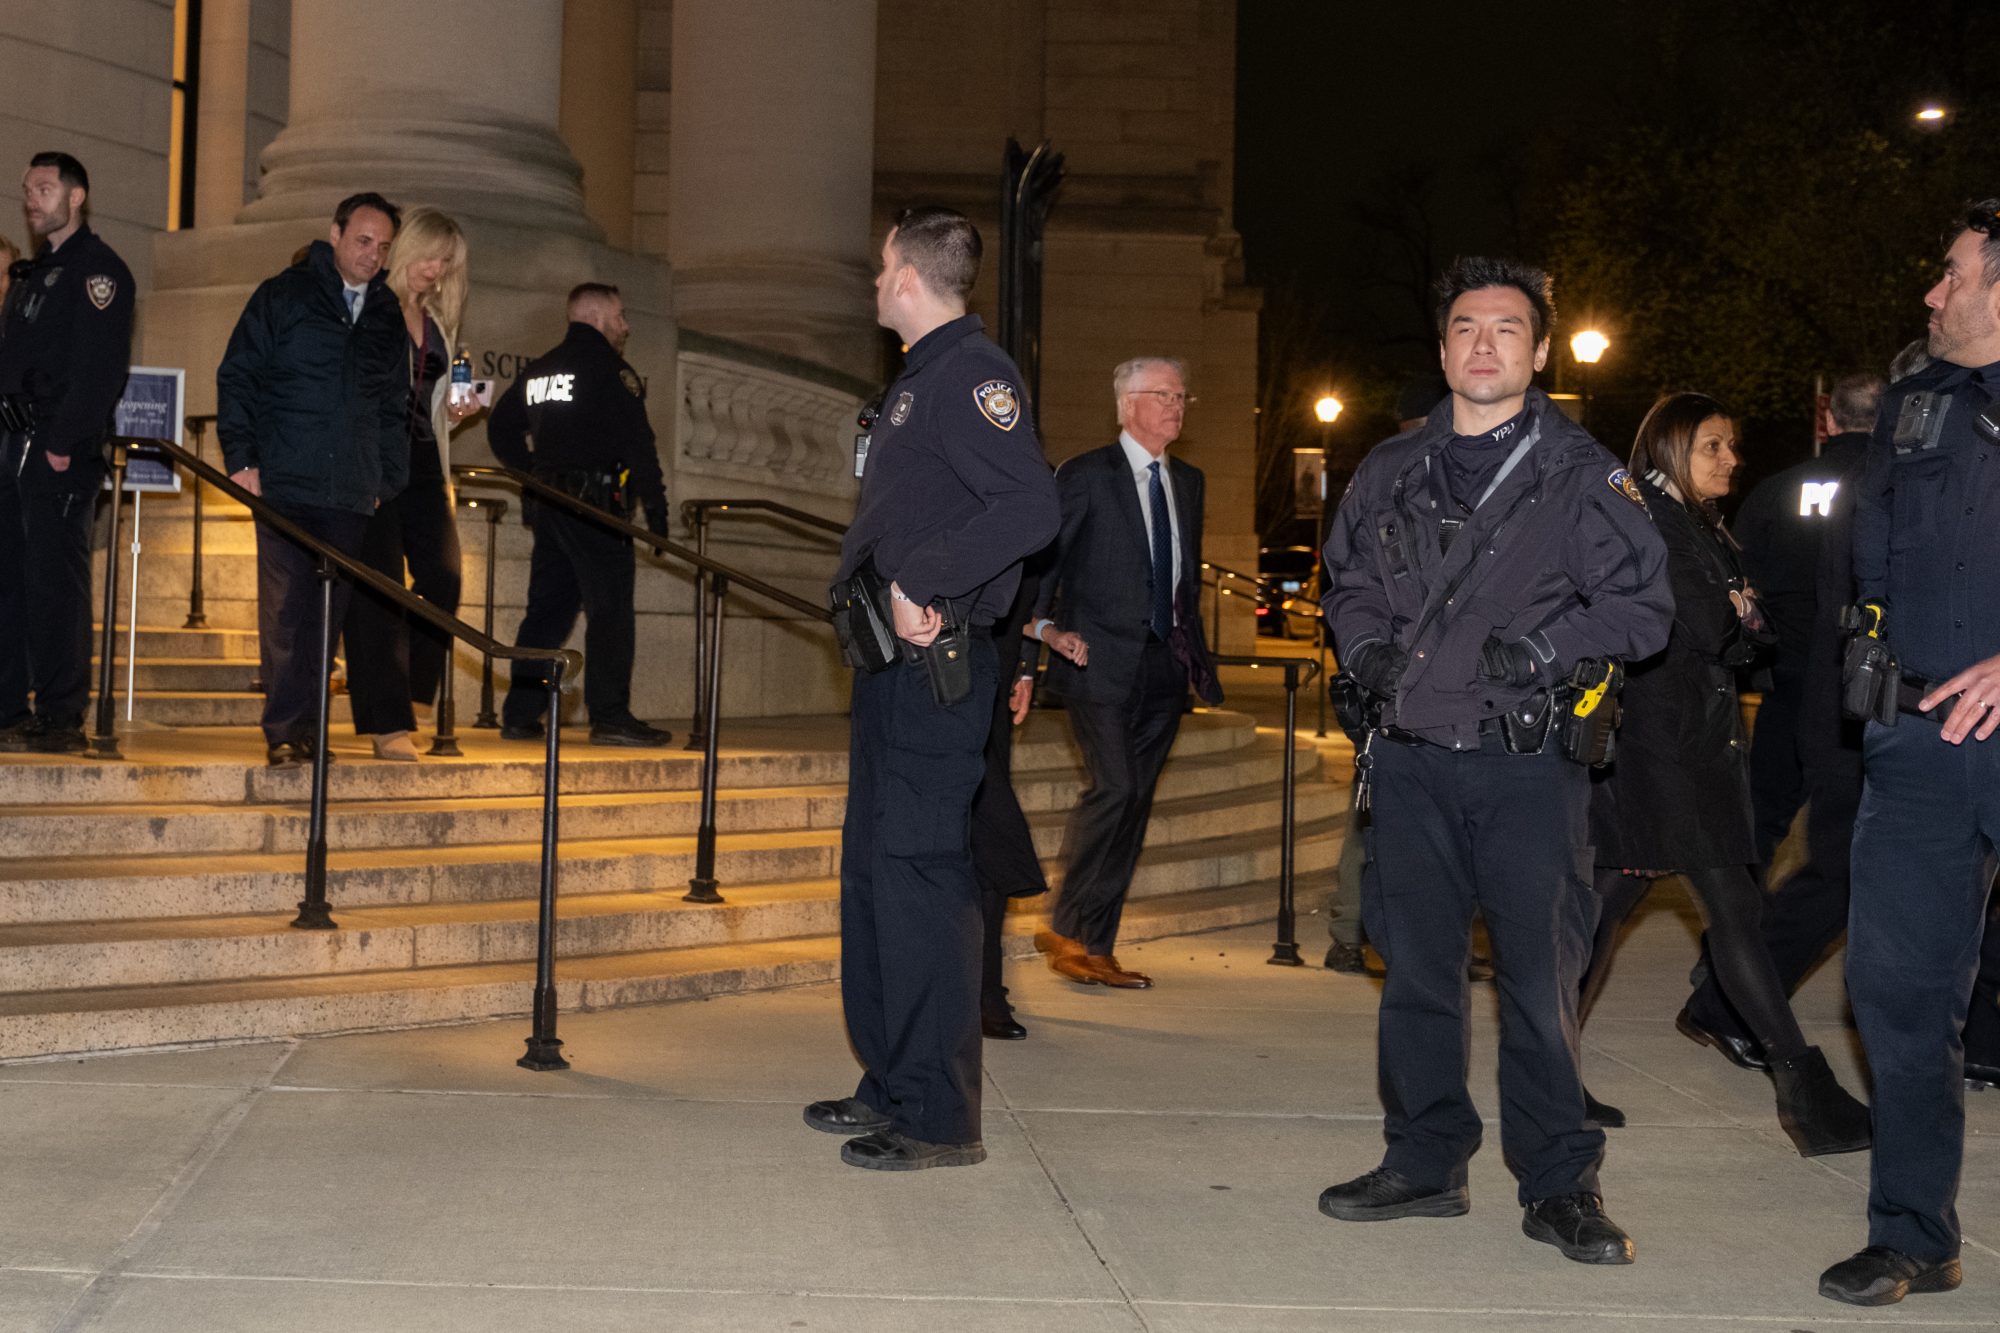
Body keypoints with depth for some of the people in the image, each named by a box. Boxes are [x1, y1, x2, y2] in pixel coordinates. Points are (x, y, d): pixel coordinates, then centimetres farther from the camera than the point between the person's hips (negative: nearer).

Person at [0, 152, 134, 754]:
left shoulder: (99, 269, -5)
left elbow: (101, 369, -14)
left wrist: (63, 443, -19)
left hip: (61, 454, -8)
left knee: (54, 580, -8)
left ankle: (61, 719, -5)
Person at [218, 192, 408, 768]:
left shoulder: (389, 316, 15)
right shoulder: (283, 296, 4)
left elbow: (395, 408, 20)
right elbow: (236, 376, 2)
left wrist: (389, 481, 11)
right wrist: (241, 457, -6)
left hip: (352, 493, 4)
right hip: (284, 482, -3)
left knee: (330, 611, 4)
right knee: (285, 608, -6)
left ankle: (308, 726, 12)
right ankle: (284, 731, -2)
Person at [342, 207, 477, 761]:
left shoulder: (438, 323, 19)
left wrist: (455, 411, 6)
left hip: (424, 467, 6)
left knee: (443, 578, -9)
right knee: (378, 590, -5)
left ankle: (403, 693, 9)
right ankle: (387, 722, -3)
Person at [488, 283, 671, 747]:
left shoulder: (538, 369, 17)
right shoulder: (607, 367, -7)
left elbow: (501, 430, 21)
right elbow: (637, 441, -14)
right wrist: (655, 505, -12)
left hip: (548, 503, 8)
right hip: (595, 501, -8)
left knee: (548, 607, 11)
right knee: (611, 609, -6)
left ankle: (520, 715, 11)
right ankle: (610, 716, -8)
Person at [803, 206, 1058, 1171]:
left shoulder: (970, 372, -12)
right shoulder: (919, 376, 19)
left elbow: (1031, 508, -26)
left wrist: (918, 582, -25)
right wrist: (867, 588, 10)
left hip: (935, 663, -11)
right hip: (894, 659, 11)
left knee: (918, 874, -9)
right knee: (873, 869, 15)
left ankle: (939, 1118, -2)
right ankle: (890, 1083, 26)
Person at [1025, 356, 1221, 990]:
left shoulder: (1188, 481, 17)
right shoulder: (1084, 476, -2)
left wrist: (1195, 651, 16)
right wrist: (1045, 627, -16)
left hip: (1164, 669, 6)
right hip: (1102, 664, -6)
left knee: (1134, 803, 5)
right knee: (1115, 789, -17)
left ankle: (1096, 947, 11)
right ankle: (1066, 930, -4)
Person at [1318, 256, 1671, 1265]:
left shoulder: (1580, 474, 0)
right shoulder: (1393, 472, 12)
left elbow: (1641, 606, -3)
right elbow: (1347, 581, 23)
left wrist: (1539, 651, -14)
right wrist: (1367, 647, 4)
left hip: (1528, 764, -4)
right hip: (1410, 760, 4)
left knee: (1540, 976, -1)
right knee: (1415, 967, 10)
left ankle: (1557, 1185, 11)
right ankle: (1424, 1163, 23)